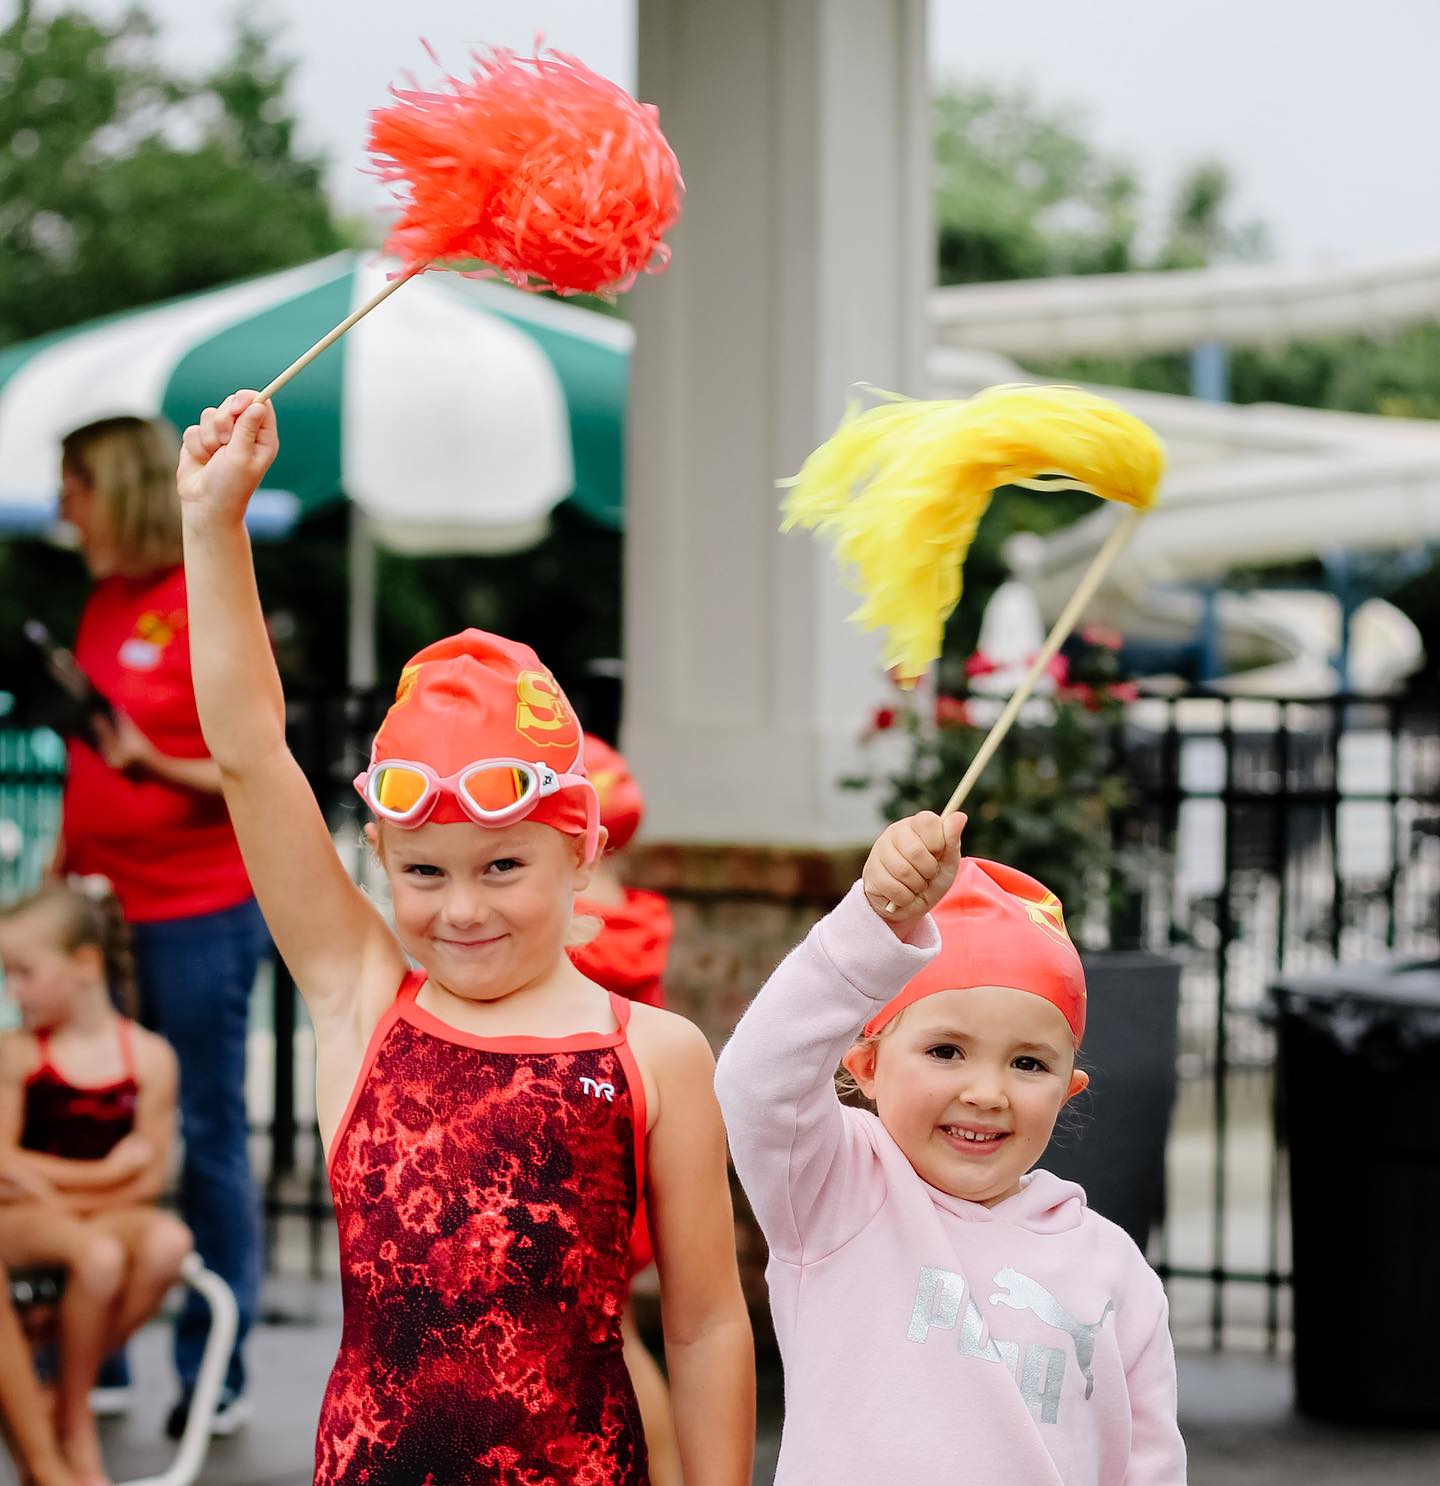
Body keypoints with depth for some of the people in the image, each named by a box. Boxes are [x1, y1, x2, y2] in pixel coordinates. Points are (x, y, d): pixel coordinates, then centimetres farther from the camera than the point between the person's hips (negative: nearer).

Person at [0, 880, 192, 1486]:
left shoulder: (148, 1057, -1)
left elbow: (148, 1179, -1)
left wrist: (57, 1191, -10)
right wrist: (101, 1173, -11)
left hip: (110, 1212, 2)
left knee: (166, 1242, -31)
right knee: (98, 1254, -34)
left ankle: (64, 1388, -12)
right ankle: (75, 1422, -12)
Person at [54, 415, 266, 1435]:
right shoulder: (103, 604, 12)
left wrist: (154, 766, -24)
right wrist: (58, 876, 14)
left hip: (199, 911, -7)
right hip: (104, 905, 7)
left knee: (207, 1133, 0)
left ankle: (217, 1374, 7)